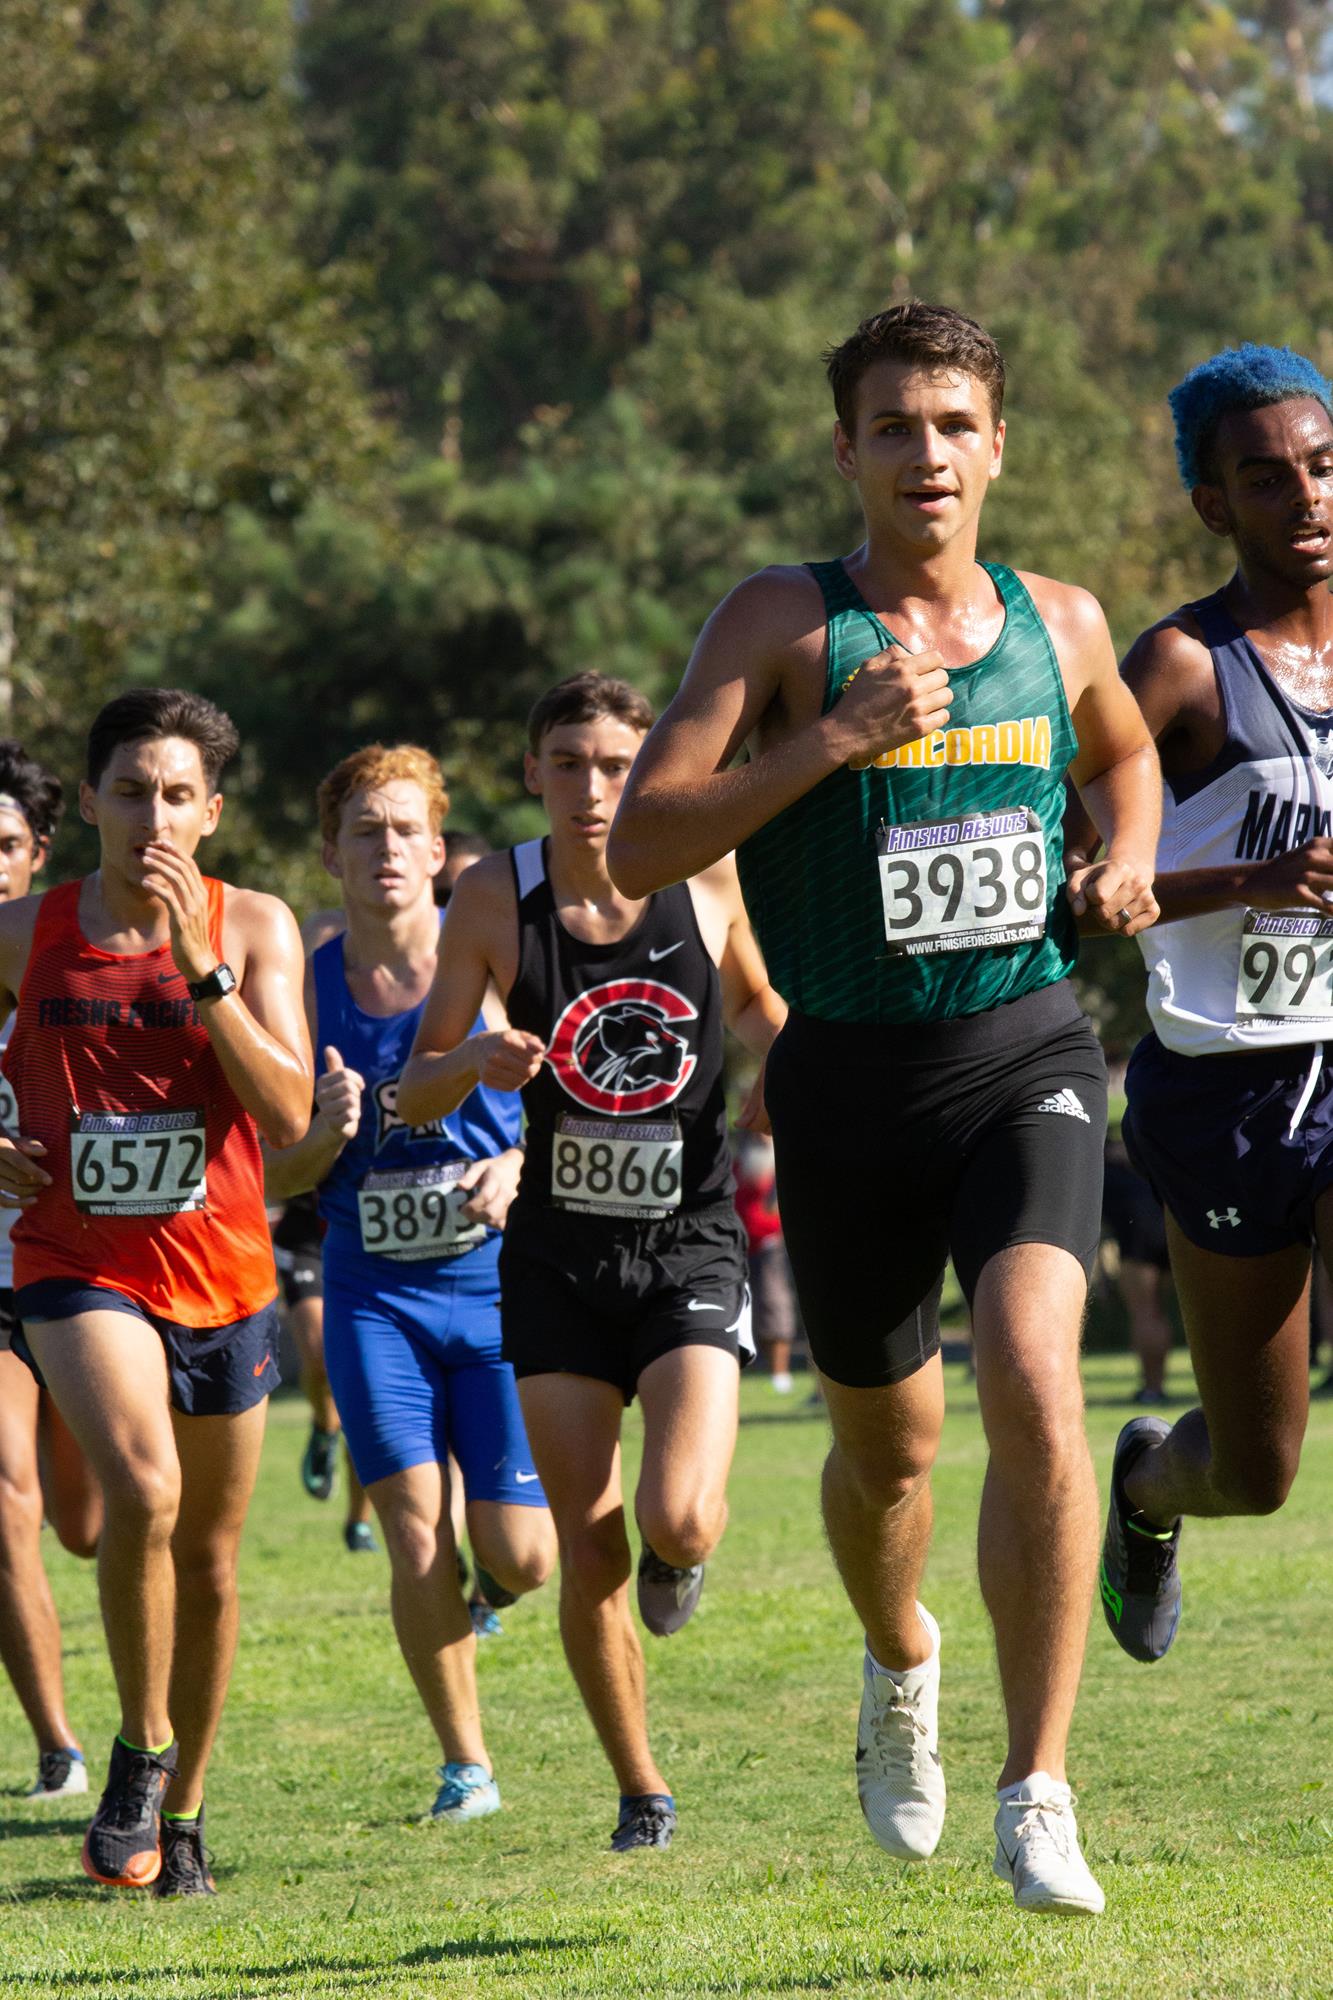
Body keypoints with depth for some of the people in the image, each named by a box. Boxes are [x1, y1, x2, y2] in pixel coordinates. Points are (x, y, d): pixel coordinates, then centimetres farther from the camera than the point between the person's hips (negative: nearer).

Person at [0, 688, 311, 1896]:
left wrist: (201, 967, -20)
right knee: (143, 1488, -26)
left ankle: (184, 1809, 29)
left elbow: (289, 1114, -12)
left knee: (208, 1554, 11)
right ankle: (141, 1747, -7)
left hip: (220, 1274, 2)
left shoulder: (253, 928, -2)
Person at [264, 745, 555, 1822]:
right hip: (374, 1293, 1)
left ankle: (486, 1605, 32)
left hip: (497, 1282, -1)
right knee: (415, 1530, -13)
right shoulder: (308, 985, 2)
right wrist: (329, 1134, -15)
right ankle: (465, 1761, 3)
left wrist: (518, 1168, -18)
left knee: (519, 1556, -6)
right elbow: (277, 1177, 6)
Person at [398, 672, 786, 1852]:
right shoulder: (495, 902, -5)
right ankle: (642, 1794, 20)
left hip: (689, 1253, -1)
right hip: (558, 1259, 1)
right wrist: (477, 1063, -20)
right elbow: (414, 1093, 2)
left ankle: (682, 1553, 19)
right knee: (589, 1556, 0)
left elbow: (756, 1003, 16)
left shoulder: (708, 886, -5)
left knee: (678, 1521, -20)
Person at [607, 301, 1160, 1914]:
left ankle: (1037, 1797, -18)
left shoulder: (1061, 624, 7)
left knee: (1034, 1382, -22)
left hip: (1027, 1058, 0)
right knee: (885, 1445, 14)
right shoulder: (786, 623, -3)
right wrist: (833, 740, -20)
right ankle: (900, 1665, 49)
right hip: (851, 1073, 0)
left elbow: (1123, 755, 31)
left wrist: (1123, 867, 9)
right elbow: (640, 847, -11)